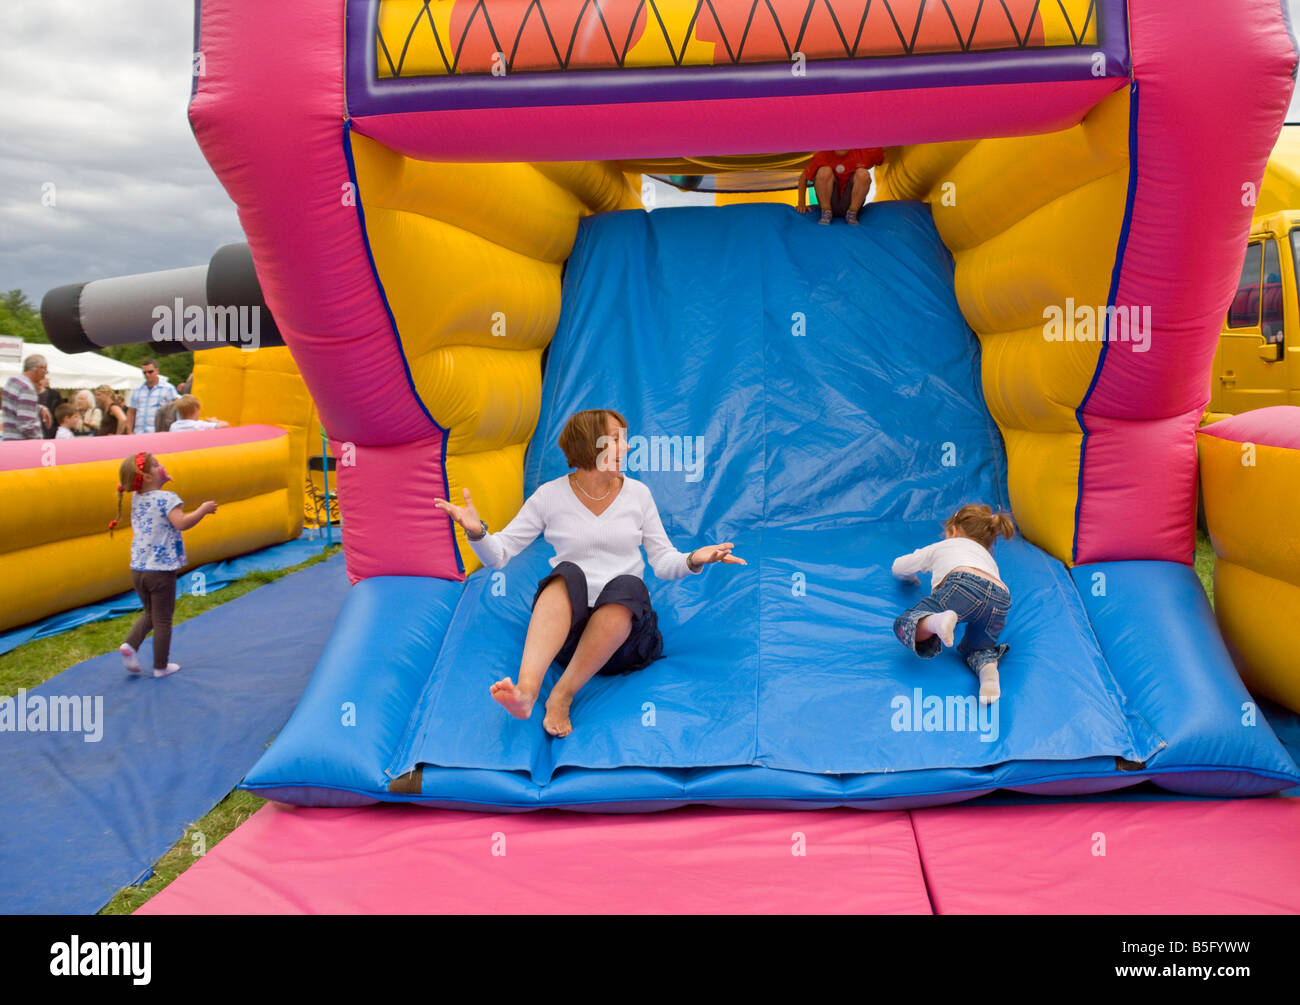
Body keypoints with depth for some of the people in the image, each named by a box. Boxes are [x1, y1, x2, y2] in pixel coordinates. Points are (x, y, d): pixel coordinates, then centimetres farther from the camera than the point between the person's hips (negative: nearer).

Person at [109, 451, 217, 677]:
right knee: (162, 619, 6)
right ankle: (161, 667, 14)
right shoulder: (167, 498, -16)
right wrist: (203, 509, -18)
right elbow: (181, 523, -29)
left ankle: (130, 644, 4)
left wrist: (164, 480, 17)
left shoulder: (136, 499, 7)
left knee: (150, 613, 25)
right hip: (161, 571, -7)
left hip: (137, 570, 7)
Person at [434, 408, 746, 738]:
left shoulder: (638, 493, 10)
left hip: (624, 622, 1)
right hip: (563, 623, -1)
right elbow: (498, 555, 5)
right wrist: (477, 532, -16)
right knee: (568, 574, -34)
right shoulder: (551, 495, 6)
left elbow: (663, 562, 9)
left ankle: (562, 696, -33)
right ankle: (527, 689, -53)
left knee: (627, 586, -34)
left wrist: (693, 560, -12)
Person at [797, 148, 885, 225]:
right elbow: (803, 178, 0)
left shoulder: (861, 152, -10)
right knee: (824, 171, -26)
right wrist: (801, 203, -6)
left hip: (850, 203, 1)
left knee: (863, 174, -25)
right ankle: (826, 213, -15)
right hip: (830, 204, -1)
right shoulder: (822, 155, -11)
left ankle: (852, 214, -13)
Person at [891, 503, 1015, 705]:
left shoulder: (942, 546, 37)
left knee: (904, 624, 0)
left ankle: (935, 622, -36)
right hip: (1002, 600, 4)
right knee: (976, 648, 25)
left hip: (964, 584, -4)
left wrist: (910, 578, 71)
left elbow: (898, 567, 48)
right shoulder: (989, 559, 44)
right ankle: (988, 670, -13)